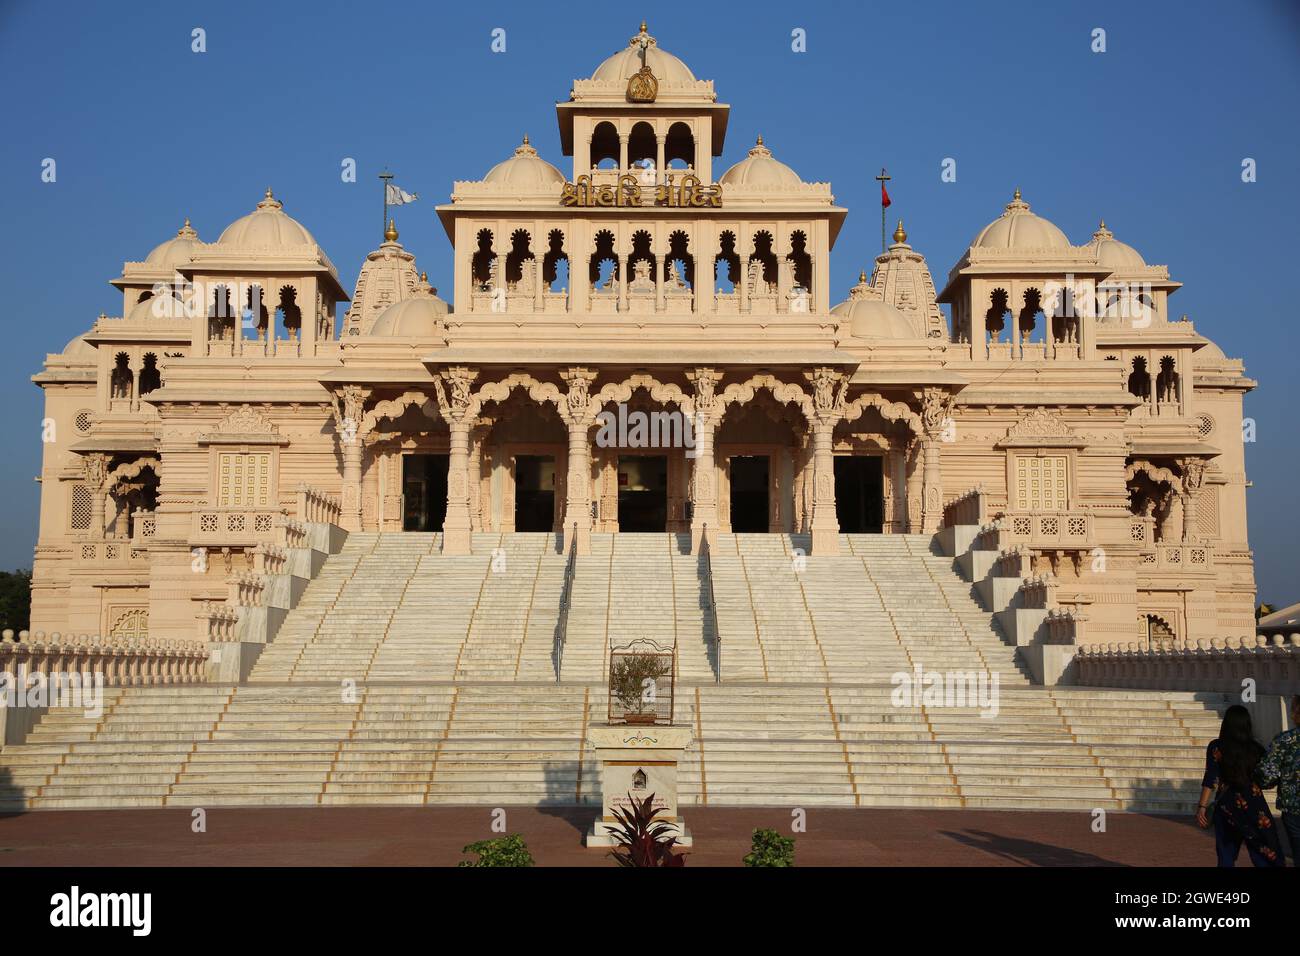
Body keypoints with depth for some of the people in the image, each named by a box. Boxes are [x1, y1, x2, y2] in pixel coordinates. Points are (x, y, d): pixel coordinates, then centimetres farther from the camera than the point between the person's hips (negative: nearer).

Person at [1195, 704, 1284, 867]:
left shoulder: (1216, 747, -5)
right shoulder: (1256, 748, 0)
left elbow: (1210, 780, -10)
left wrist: (1202, 806, -9)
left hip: (1226, 806, -1)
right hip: (1255, 806, 1)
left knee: (1226, 857, 10)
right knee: (1265, 857, 3)